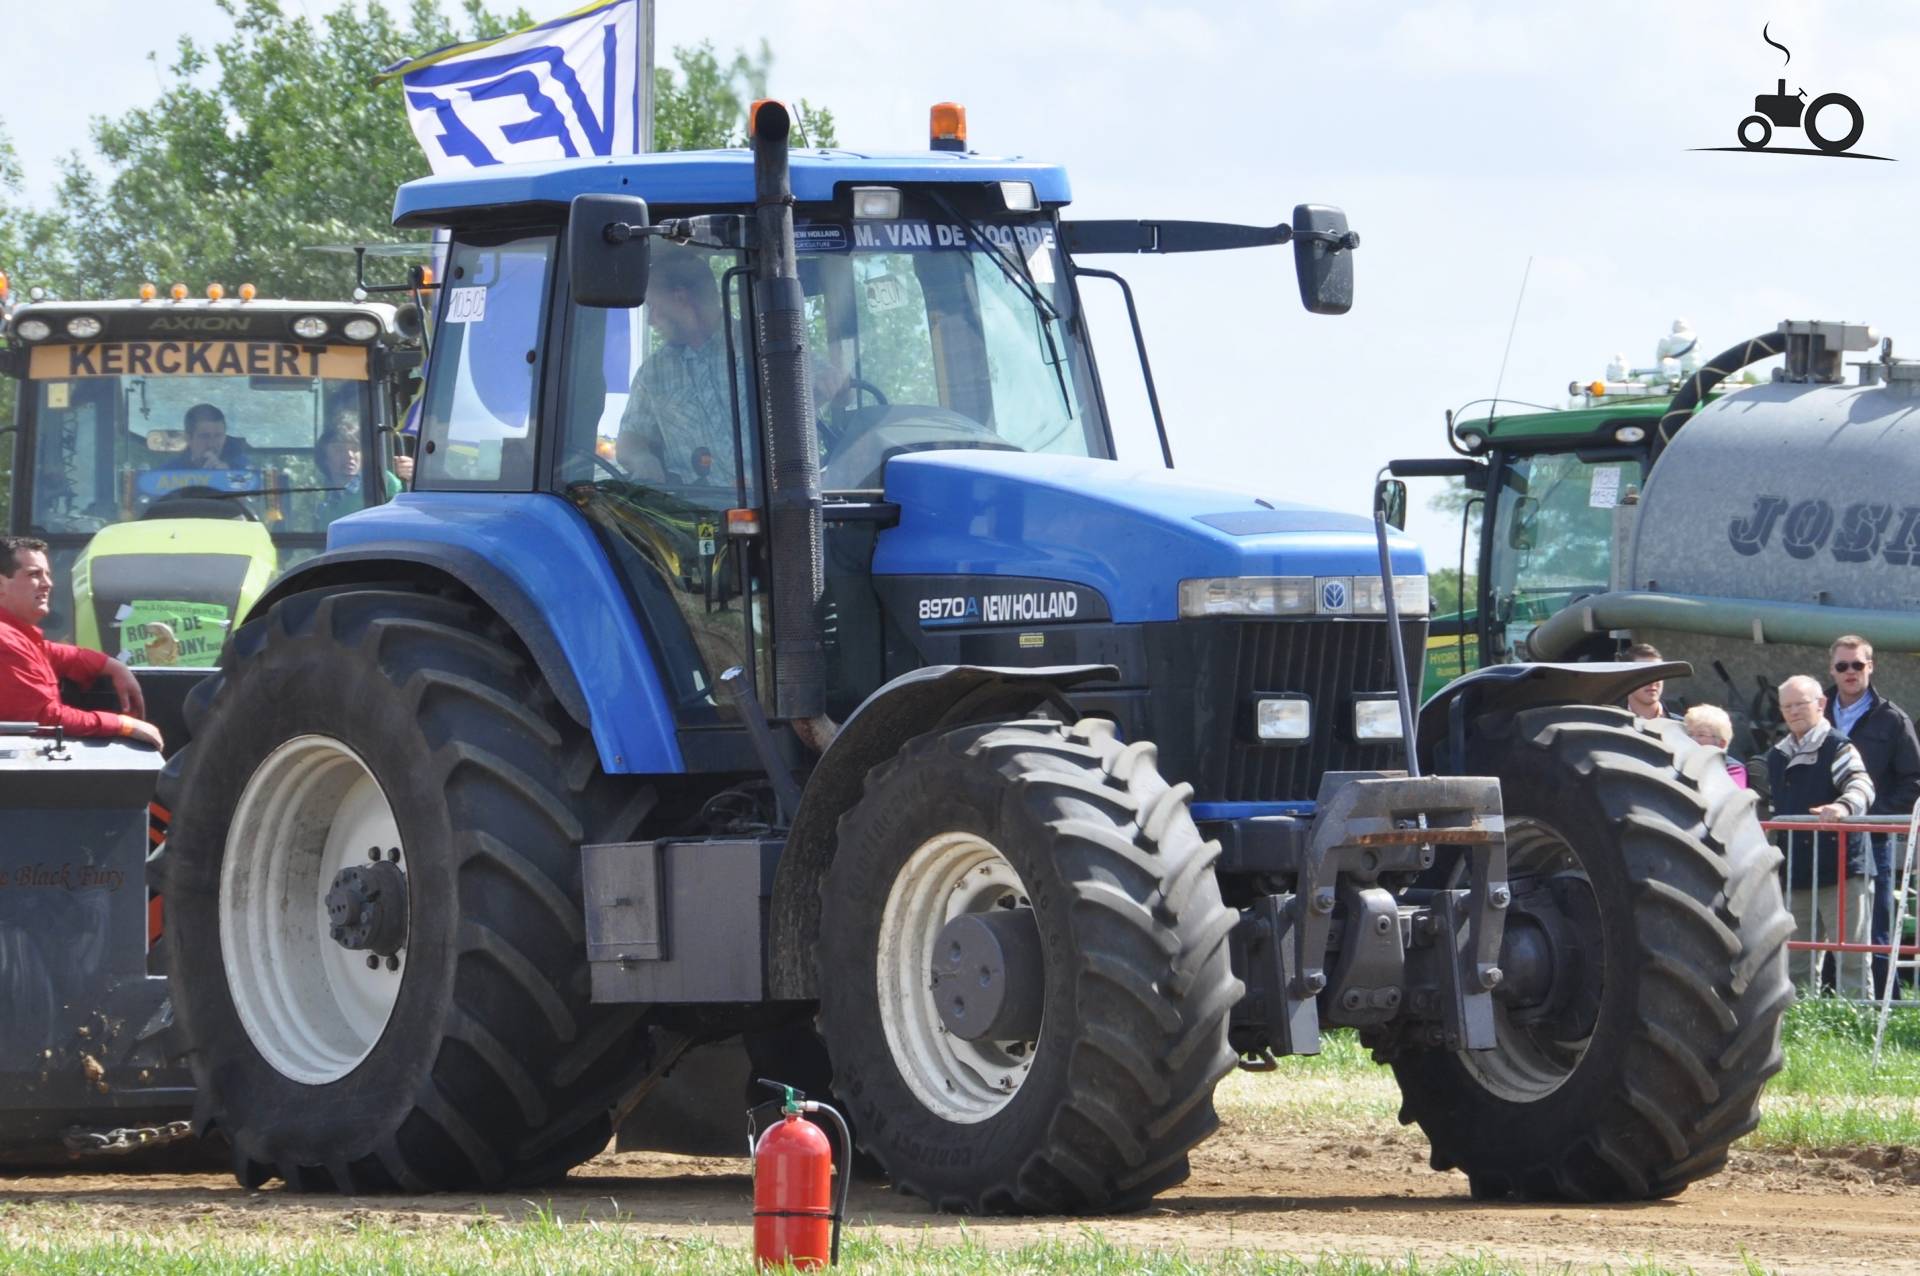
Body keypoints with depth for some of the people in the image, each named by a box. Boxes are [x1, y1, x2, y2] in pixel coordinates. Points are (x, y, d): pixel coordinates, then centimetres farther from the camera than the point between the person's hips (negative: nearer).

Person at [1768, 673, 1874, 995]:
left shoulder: (1838, 748, -6)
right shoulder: (1777, 757, 16)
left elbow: (1862, 786, -23)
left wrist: (1844, 806, -44)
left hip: (1841, 871, -7)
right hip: (1795, 876, 7)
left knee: (1851, 959, -7)